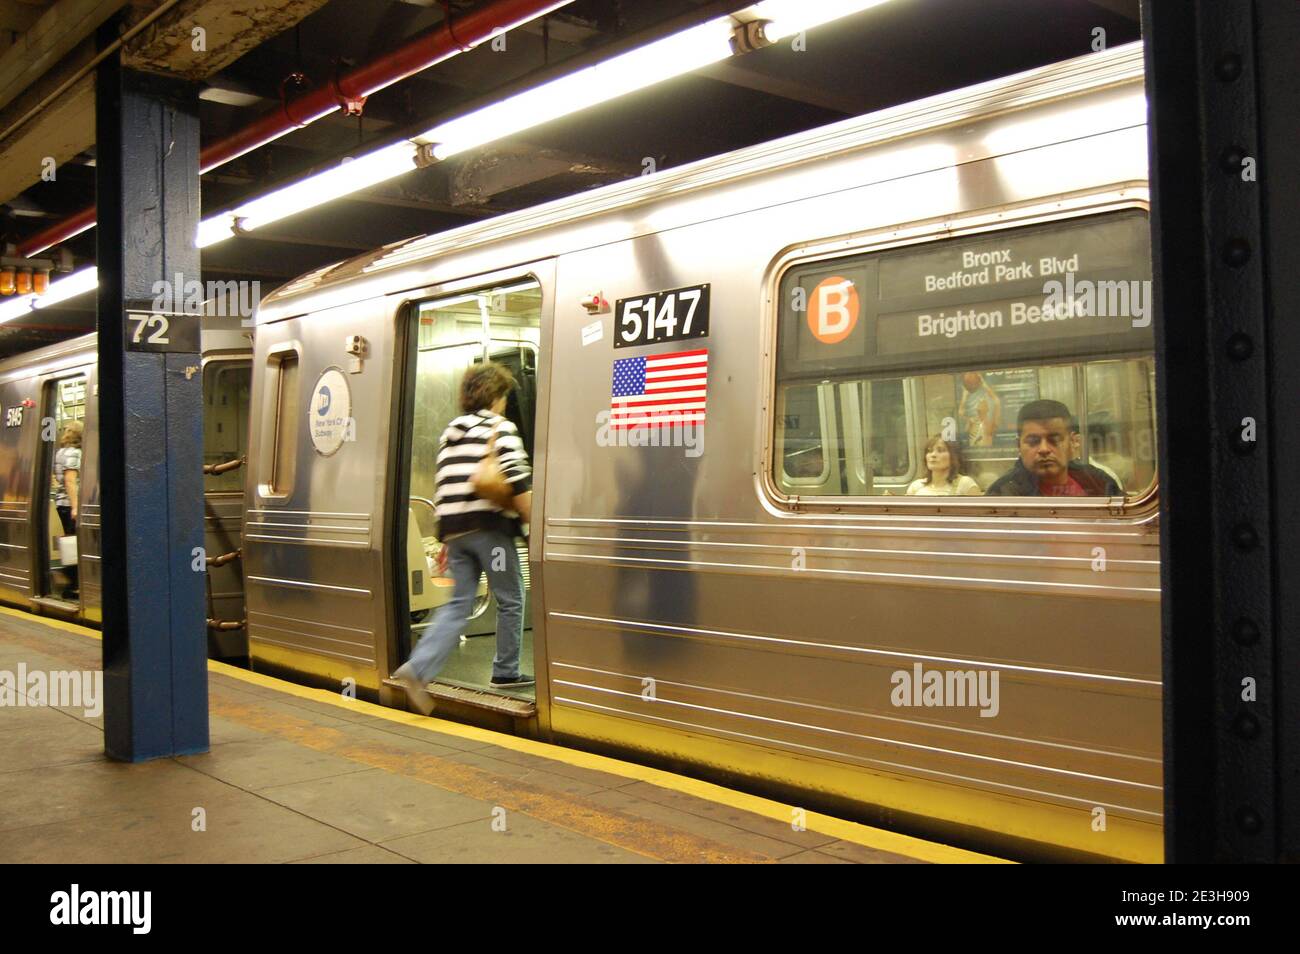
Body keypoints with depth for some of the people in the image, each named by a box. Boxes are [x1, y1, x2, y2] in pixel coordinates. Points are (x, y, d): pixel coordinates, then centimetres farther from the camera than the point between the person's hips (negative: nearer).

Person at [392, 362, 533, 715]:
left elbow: (442, 489, 18)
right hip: (489, 526, -6)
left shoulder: (449, 433, 18)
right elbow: (518, 486, -13)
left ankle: (418, 667, -10)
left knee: (458, 604, 6)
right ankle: (505, 671, 17)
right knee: (510, 600, 9)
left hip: (454, 528, 6)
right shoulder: (501, 428, -3)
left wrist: (446, 540, 22)